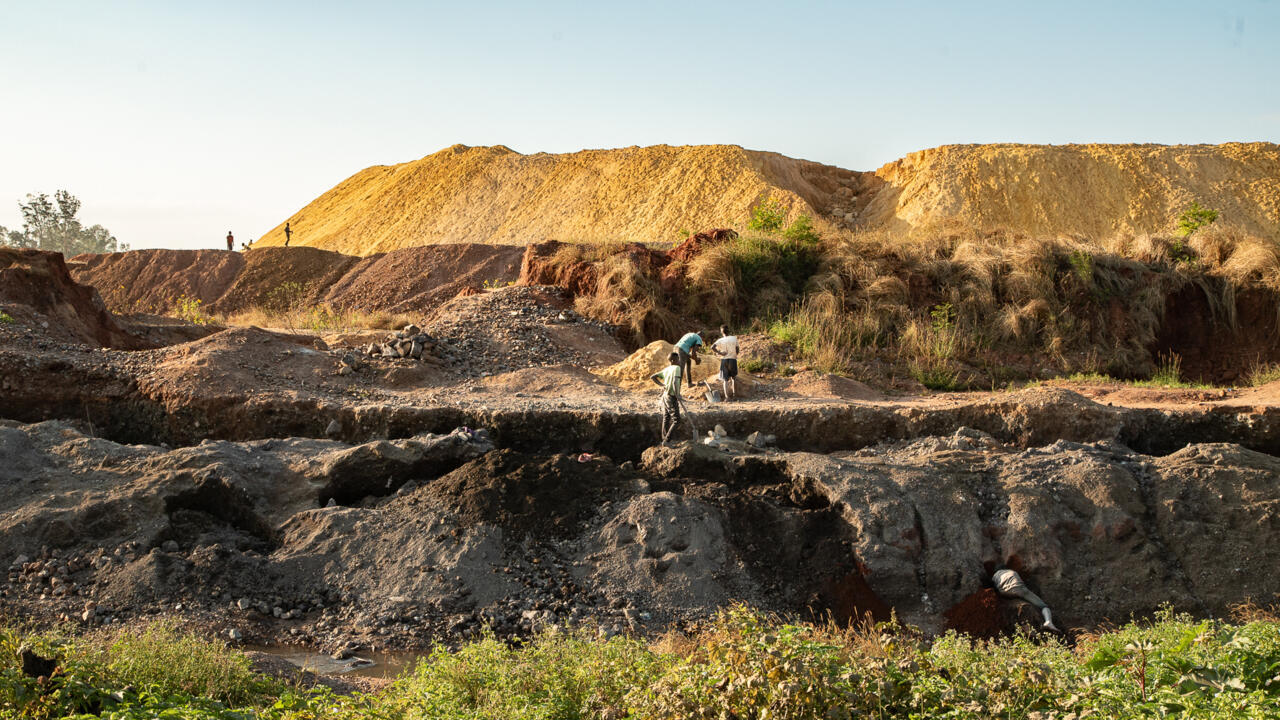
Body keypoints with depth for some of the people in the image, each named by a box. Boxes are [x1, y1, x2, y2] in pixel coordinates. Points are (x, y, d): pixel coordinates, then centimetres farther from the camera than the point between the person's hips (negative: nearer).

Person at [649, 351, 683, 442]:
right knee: (676, 420, -4)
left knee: (666, 419, 15)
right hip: (672, 397, -8)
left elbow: (652, 377, 12)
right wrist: (677, 395, -21)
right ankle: (667, 439, -10)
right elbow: (675, 382, -30)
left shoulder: (666, 369, 9)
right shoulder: (677, 368, -14)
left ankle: (664, 439, 21)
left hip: (665, 395, 8)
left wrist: (662, 384, 9)